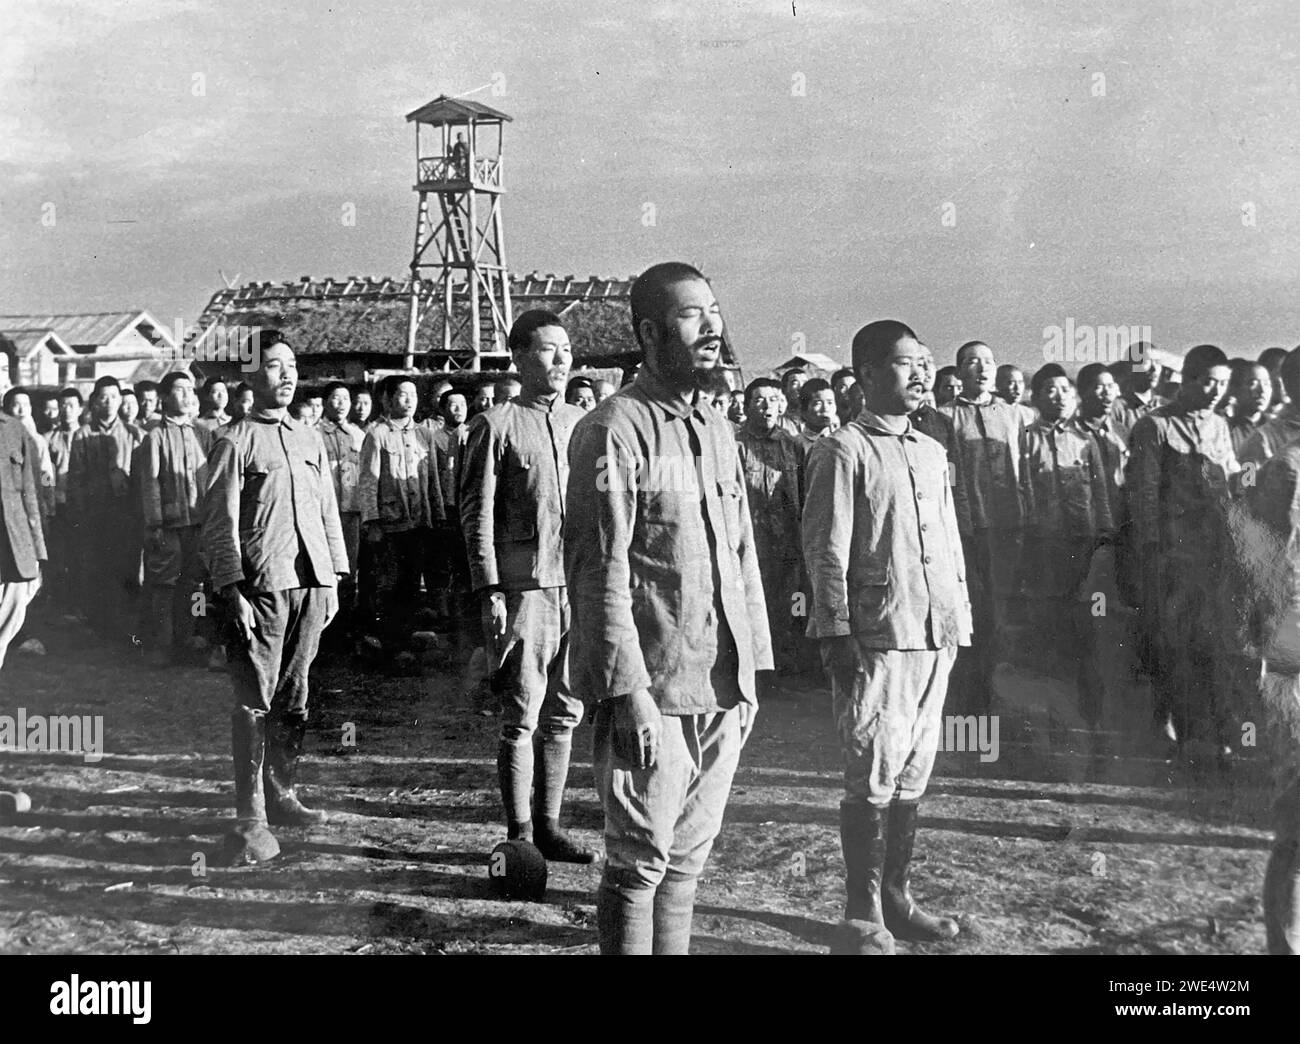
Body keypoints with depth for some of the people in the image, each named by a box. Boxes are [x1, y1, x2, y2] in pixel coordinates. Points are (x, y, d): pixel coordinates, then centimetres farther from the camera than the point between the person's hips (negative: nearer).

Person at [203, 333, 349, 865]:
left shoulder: (312, 440, 16)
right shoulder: (234, 442, -1)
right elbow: (220, 524, -5)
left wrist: (333, 578, 12)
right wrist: (232, 591, -12)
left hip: (310, 583, 5)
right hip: (261, 586, -5)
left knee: (294, 699, 11)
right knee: (254, 702, -5)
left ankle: (281, 795, 24)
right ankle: (250, 820, -1)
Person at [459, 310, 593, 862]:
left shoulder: (584, 422, 13)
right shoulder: (495, 425, -2)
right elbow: (477, 514, -4)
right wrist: (490, 592, -10)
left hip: (581, 586, 5)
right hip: (523, 585, -5)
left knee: (564, 713, 10)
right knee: (522, 716, -1)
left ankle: (549, 826, 21)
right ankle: (518, 833, 10)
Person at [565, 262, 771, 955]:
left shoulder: (716, 429, 14)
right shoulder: (615, 429, -10)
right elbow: (600, 571, -14)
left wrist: (750, 671, 13)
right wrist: (628, 692, -18)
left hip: (723, 690, 7)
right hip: (651, 692, -7)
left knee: (690, 856, 15)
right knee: (640, 863, 3)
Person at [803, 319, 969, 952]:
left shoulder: (932, 452, 16)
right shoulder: (843, 450, -4)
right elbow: (826, 549, -8)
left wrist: (960, 618, 14)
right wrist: (834, 632, -13)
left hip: (935, 637, 7)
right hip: (877, 639, -7)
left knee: (913, 775, 12)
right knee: (873, 778, -2)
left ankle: (896, 896, 24)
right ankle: (864, 914, 8)